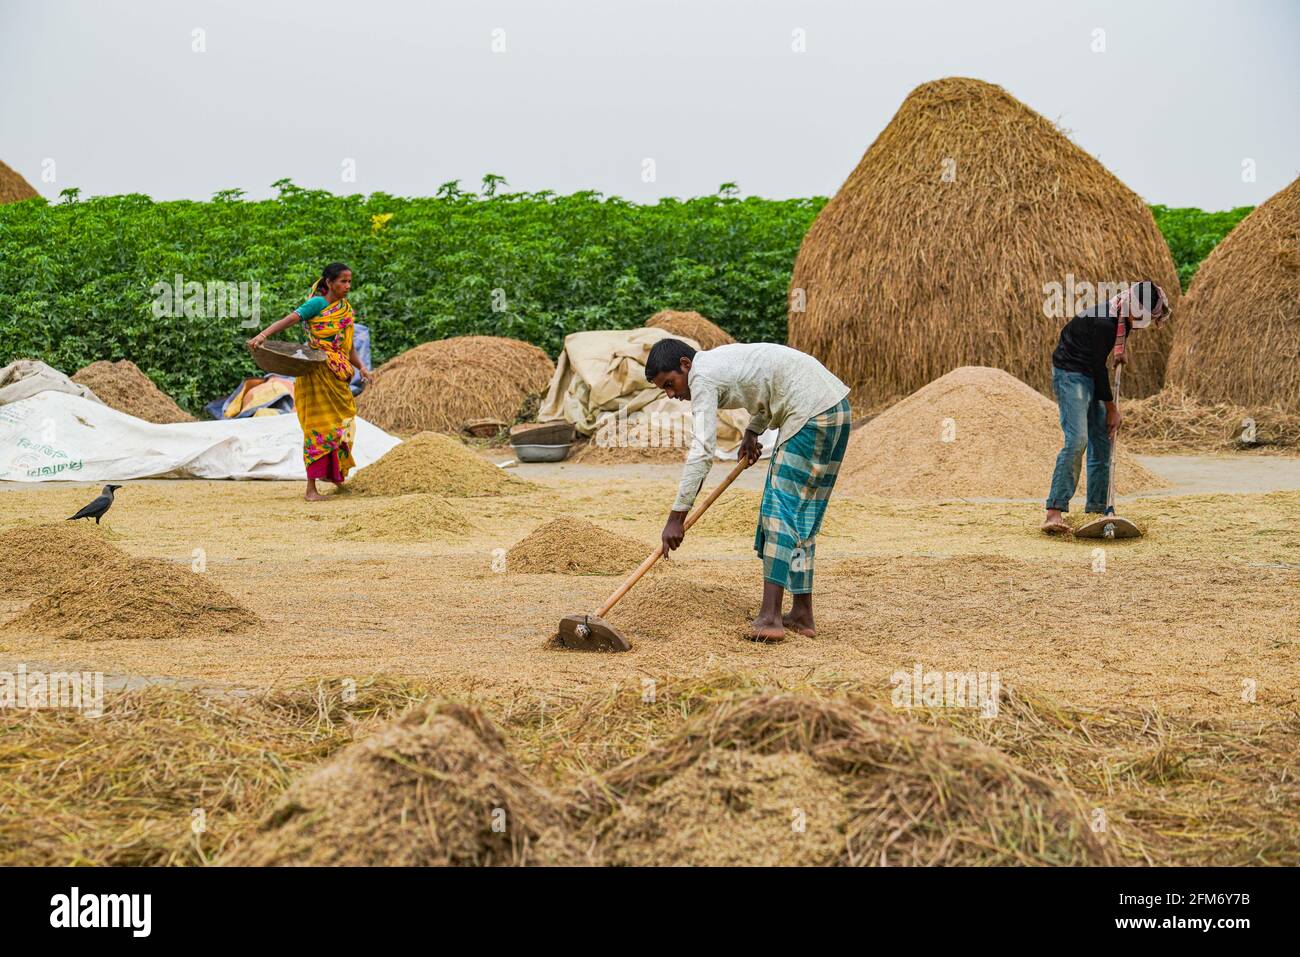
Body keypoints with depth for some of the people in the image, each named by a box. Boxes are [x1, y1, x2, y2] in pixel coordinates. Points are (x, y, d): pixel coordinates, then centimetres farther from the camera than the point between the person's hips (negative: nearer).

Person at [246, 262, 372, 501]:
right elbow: (290, 319, -19)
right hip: (317, 372, -7)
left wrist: (361, 367, 10)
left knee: (343, 421, 12)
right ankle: (311, 488, -5)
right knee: (318, 424, -7)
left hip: (337, 374, 7)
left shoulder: (346, 309, 15)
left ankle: (332, 472, 34)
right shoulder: (318, 303, -7)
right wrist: (262, 335, -32)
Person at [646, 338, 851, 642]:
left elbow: (701, 451, -19)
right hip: (835, 407, 10)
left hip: (813, 412, -10)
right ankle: (802, 615, 14)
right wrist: (752, 431, 21)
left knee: (782, 510, -10)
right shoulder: (719, 359, 17)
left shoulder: (703, 377, -12)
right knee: (801, 517, 12)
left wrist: (676, 517, -19)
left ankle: (770, 617, -15)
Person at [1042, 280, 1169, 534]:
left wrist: (1121, 346, 8)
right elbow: (1098, 366, -21)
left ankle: (1097, 509, 15)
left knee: (1102, 441, 8)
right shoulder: (1104, 322, -28)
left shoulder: (1123, 316, -2)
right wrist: (1112, 409, -12)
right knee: (1077, 439, -22)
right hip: (1070, 373, -9)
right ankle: (1054, 512, -26)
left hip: (1091, 376, 10)